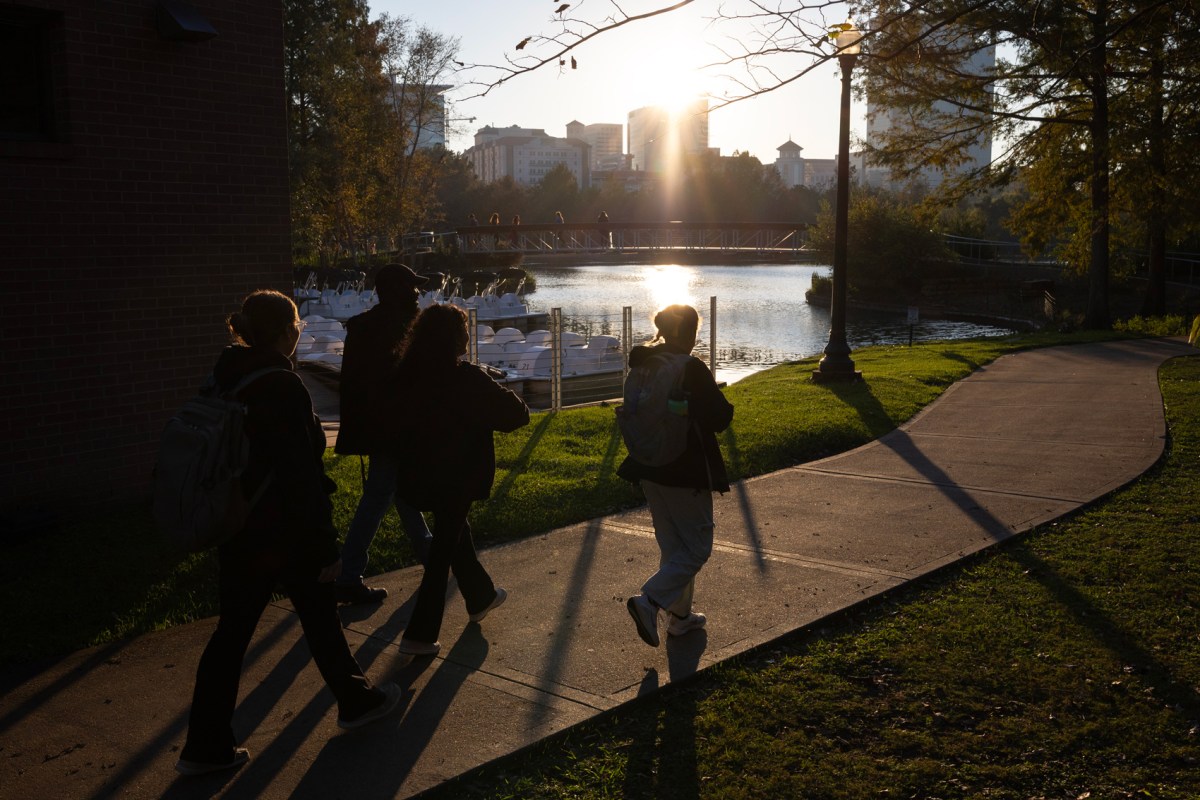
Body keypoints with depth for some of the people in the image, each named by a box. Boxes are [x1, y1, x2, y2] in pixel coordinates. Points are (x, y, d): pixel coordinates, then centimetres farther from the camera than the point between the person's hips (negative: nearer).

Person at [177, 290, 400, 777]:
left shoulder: (225, 378, 5)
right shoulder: (282, 387, -20)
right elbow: (301, 475, -21)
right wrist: (326, 548, -15)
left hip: (237, 532, 7)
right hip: (285, 533, -7)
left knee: (232, 630, 11)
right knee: (320, 617, 13)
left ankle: (207, 744, 14)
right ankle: (356, 701, 34)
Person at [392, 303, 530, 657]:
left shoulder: (409, 374, -3)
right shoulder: (466, 378, -21)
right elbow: (512, 413, -15)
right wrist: (518, 406, 7)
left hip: (420, 473, 7)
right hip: (457, 477, -7)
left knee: (454, 532, 25)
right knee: (444, 549, 2)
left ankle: (481, 596, 46)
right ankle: (420, 634, 4)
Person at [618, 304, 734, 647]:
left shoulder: (642, 366, 3)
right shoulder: (692, 370, -18)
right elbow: (720, 419, -13)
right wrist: (724, 405, 7)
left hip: (650, 469, 7)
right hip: (687, 472, -7)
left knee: (672, 545, 19)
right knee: (696, 546, 4)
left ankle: (680, 614, 27)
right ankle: (650, 600, -12)